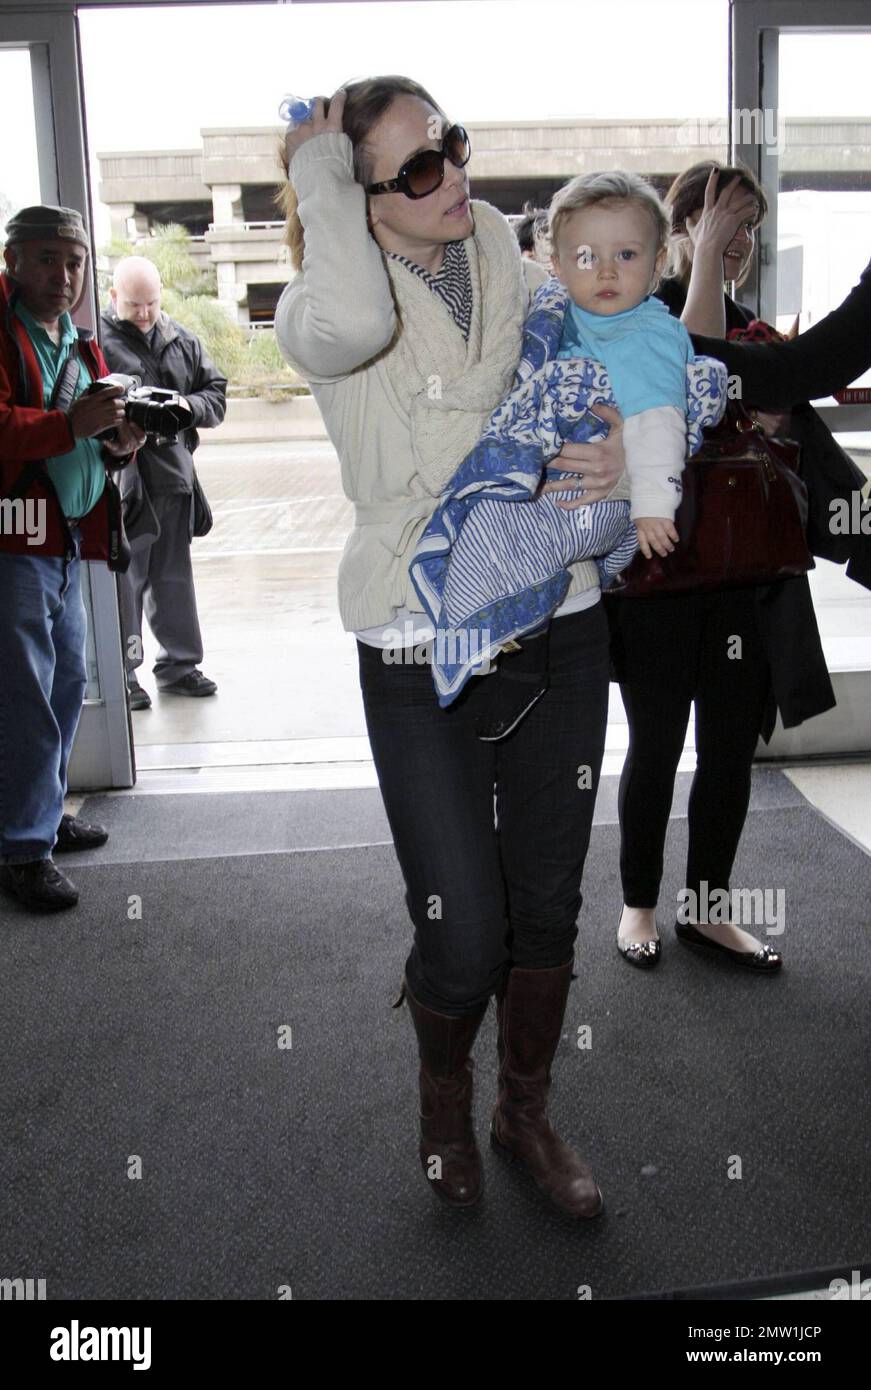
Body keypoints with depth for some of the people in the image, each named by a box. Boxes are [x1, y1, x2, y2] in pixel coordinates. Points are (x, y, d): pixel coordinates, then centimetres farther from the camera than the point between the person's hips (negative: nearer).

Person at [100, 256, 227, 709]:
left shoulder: (182, 341, 13)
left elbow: (216, 392, 15)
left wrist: (187, 406, -5)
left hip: (172, 472, 5)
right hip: (119, 478, -5)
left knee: (174, 575, 13)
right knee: (124, 577, -3)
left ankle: (178, 662, 25)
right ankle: (121, 674, 6)